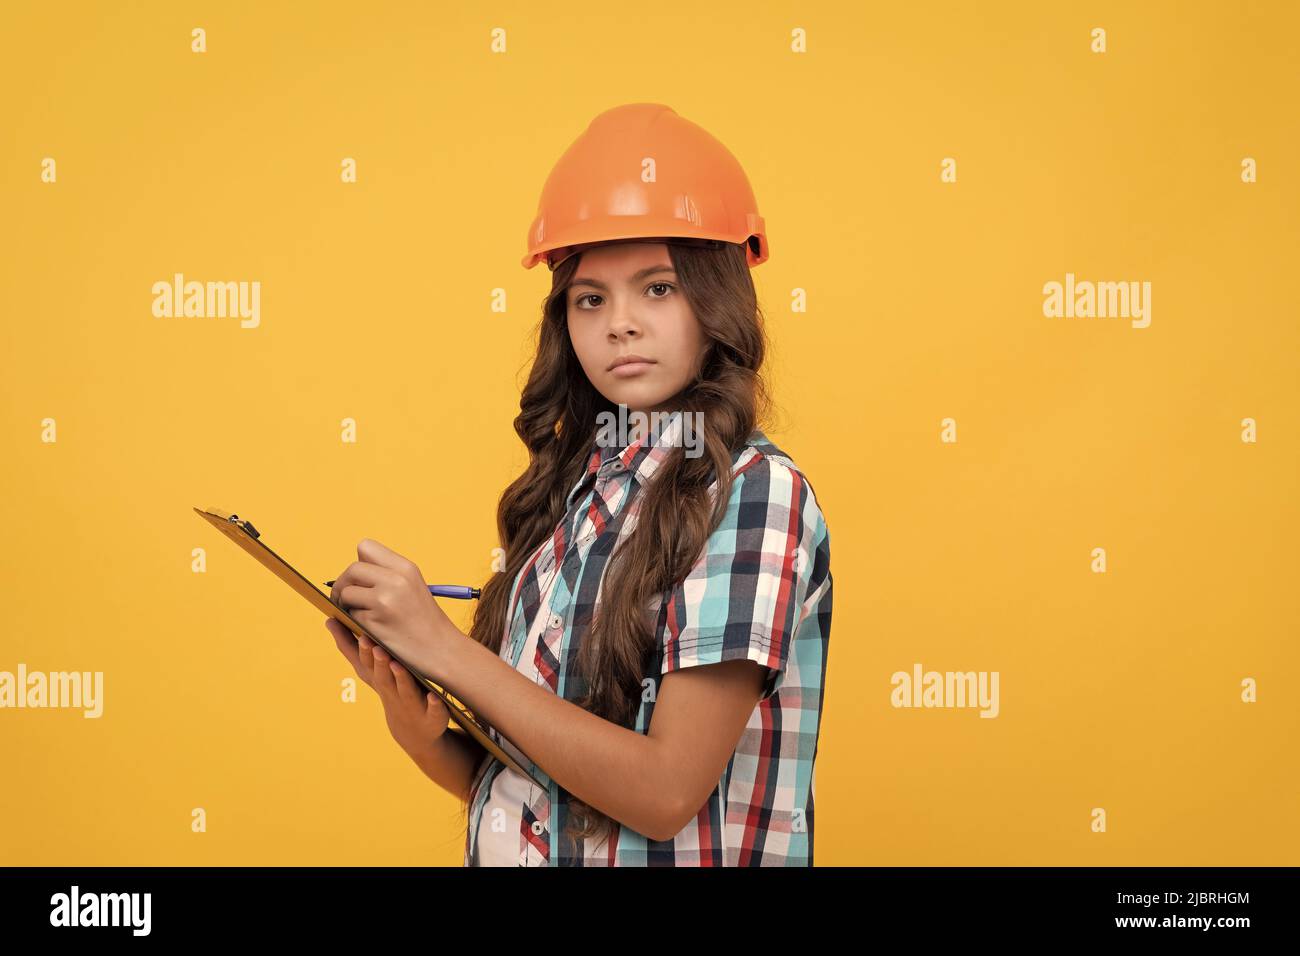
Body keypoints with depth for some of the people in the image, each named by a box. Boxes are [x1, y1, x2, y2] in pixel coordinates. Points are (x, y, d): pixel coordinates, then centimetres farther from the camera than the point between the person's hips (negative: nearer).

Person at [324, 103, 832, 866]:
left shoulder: (756, 489, -16)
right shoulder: (570, 485, 0)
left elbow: (667, 790, -23)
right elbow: (513, 785, 2)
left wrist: (444, 648, -22)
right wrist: (424, 734, -17)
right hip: (519, 848, 5)